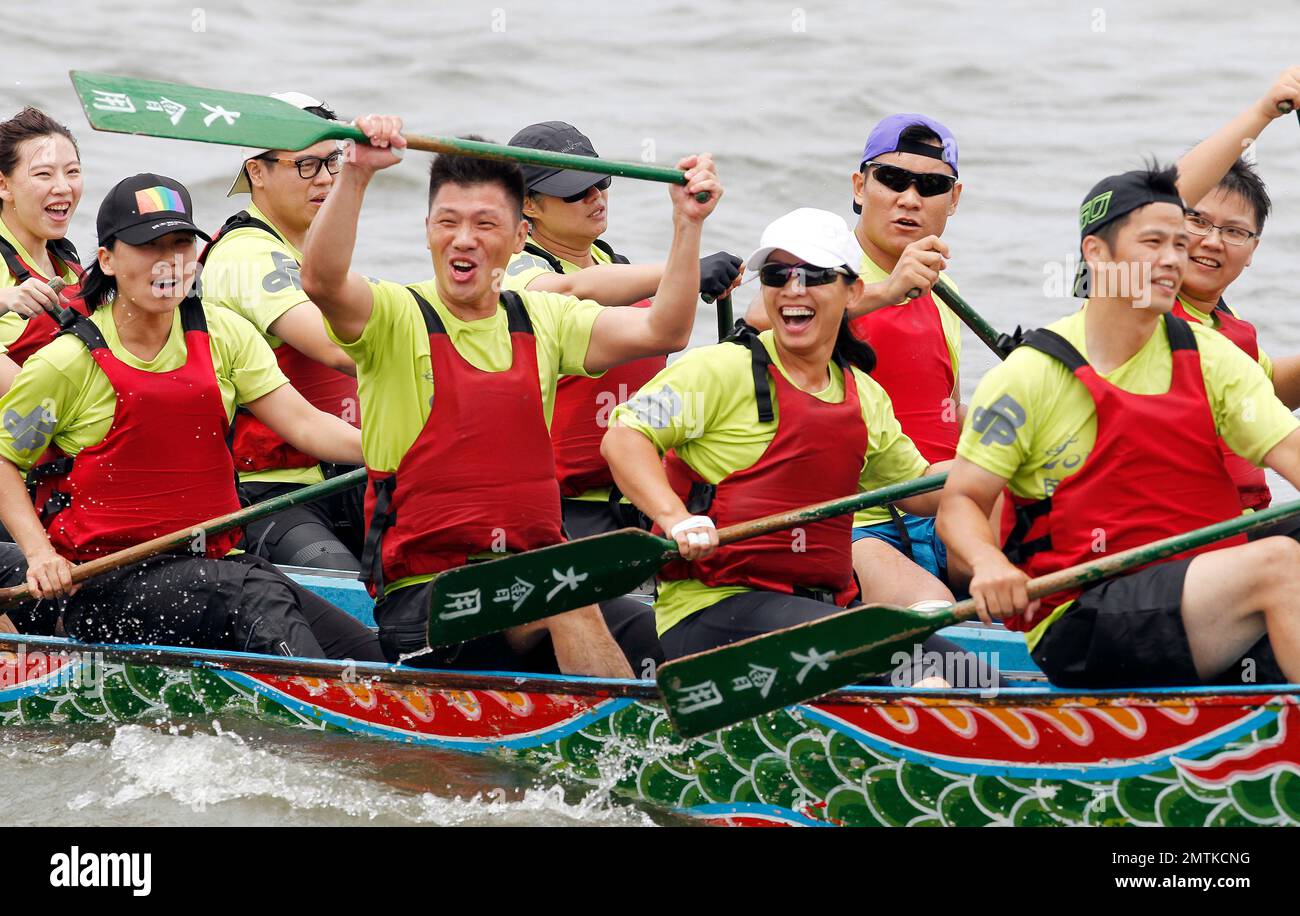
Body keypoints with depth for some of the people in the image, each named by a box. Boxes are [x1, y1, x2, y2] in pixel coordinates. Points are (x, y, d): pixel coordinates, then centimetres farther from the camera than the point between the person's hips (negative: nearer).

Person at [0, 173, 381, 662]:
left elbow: (302, 423, -1)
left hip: (212, 564, 5)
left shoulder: (221, 334, 8)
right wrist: (40, 553, -7)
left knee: (365, 651, -19)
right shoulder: (68, 362, -3)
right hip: (107, 583, -5)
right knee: (257, 591, -35)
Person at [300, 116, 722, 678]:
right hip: (420, 592, -5)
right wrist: (356, 174, -34)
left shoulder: (543, 320, 14)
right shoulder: (397, 317, 0)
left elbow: (661, 333, 2)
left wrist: (688, 224, -8)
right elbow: (321, 281, -22)